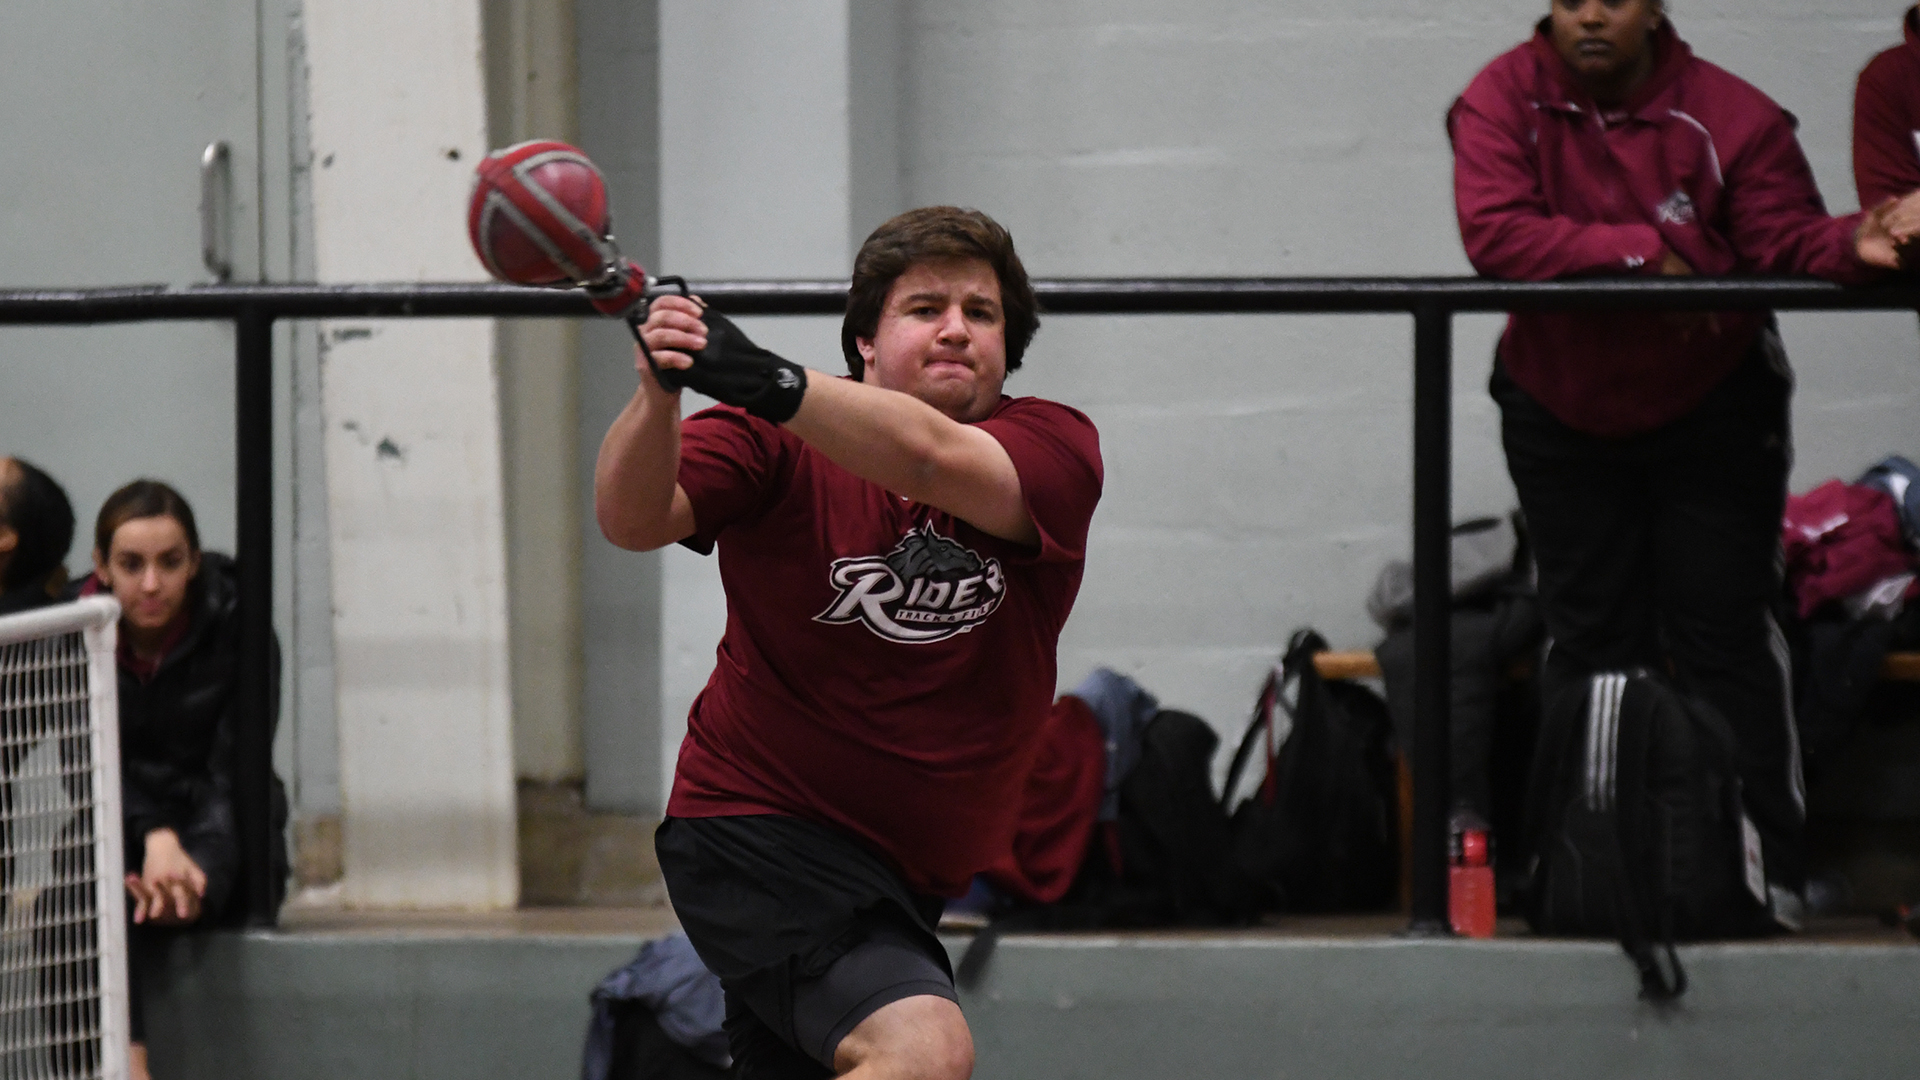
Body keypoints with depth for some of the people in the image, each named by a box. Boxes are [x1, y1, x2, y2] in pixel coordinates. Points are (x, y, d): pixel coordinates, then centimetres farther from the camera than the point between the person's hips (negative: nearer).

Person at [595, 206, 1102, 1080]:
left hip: (899, 874, 5)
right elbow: (633, 521, -23)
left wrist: (770, 384, -42)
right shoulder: (773, 442, -7)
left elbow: (931, 457, -26)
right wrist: (657, 395, -44)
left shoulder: (1057, 449, -5)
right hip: (755, 829, -5)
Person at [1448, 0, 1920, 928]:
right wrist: (1642, 253, -29)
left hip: (1711, 410, -2)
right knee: (1590, 640, 11)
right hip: (1560, 414, 2)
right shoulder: (1504, 101, -14)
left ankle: (1766, 869, 2)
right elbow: (1495, 232, -27)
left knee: (1723, 639, -2)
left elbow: (1786, 242, -20)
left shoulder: (1730, 116, -16)